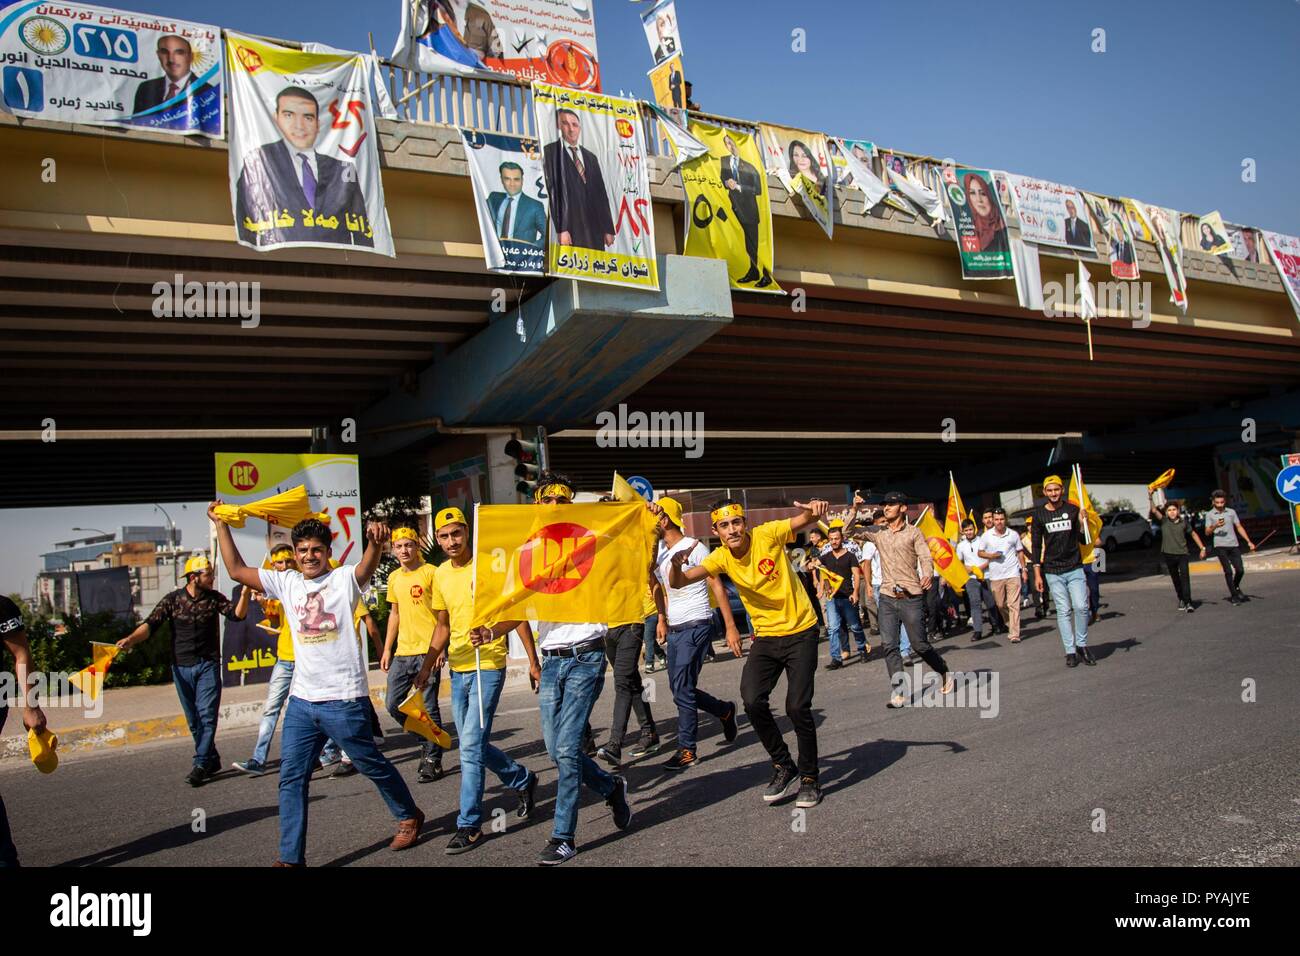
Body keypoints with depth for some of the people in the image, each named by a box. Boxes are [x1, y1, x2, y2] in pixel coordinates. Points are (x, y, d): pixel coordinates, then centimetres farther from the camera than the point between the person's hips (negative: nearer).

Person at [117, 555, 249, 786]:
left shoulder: (214, 598, 0)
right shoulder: (173, 599, -1)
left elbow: (237, 614, -10)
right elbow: (151, 623, -10)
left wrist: (245, 593, -27)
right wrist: (131, 639, -27)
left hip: (208, 665, -1)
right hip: (182, 667, 1)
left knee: (207, 715, -10)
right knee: (194, 720, 8)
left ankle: (200, 765, -8)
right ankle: (212, 761, 21)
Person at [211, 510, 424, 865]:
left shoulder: (344, 579, -7)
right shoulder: (287, 583, 8)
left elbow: (367, 567, -29)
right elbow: (236, 570, 11)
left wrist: (375, 542, -52)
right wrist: (220, 524, 7)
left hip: (345, 700, -5)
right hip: (301, 701, 5)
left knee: (372, 765, 10)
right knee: (291, 778, 6)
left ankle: (409, 816, 33)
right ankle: (291, 857, 17)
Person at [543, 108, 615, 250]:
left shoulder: (591, 157, 22)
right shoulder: (551, 151, 4)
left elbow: (601, 193, 19)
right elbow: (552, 191, -5)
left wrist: (608, 229, 10)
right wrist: (561, 229, -15)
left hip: (595, 227, 5)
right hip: (570, 227, -5)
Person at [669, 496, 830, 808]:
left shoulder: (768, 534, -16)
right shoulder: (720, 558, -8)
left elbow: (807, 520, -21)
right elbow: (677, 583, -14)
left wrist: (815, 510, -45)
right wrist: (676, 565, -37)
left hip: (801, 632, -3)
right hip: (765, 636, 4)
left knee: (797, 707, -10)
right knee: (753, 701, -14)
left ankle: (809, 776, 14)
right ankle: (783, 766, 10)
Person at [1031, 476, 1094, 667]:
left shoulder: (1073, 510, 3)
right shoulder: (1039, 514, 3)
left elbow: (1083, 540, 6)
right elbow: (1036, 545, 5)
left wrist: (1082, 523, -14)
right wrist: (1037, 573, 2)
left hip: (1075, 568, 0)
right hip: (1053, 571, 0)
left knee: (1081, 607, -9)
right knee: (1063, 611, 1)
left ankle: (1082, 645, 9)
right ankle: (1070, 651, 5)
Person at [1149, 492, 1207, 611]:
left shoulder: (1184, 522, 1)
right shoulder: (1164, 521, -3)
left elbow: (1193, 534, 13)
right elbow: (1154, 510, -15)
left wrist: (1202, 548, 13)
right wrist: (1151, 497, -30)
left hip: (1182, 553, -1)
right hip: (1168, 554, 1)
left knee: (1185, 577, -14)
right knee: (1175, 579, 11)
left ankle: (1188, 602, -16)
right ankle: (1181, 599, 28)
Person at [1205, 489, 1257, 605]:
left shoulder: (1231, 512, 10)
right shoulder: (1210, 514, 3)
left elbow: (1239, 527, 13)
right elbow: (1207, 532, 0)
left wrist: (1249, 541, 6)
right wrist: (1215, 526, -20)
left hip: (1234, 545, 3)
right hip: (1220, 546, -3)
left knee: (1240, 570, -1)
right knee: (1228, 571, -6)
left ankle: (1236, 588, 27)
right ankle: (1234, 596, 2)